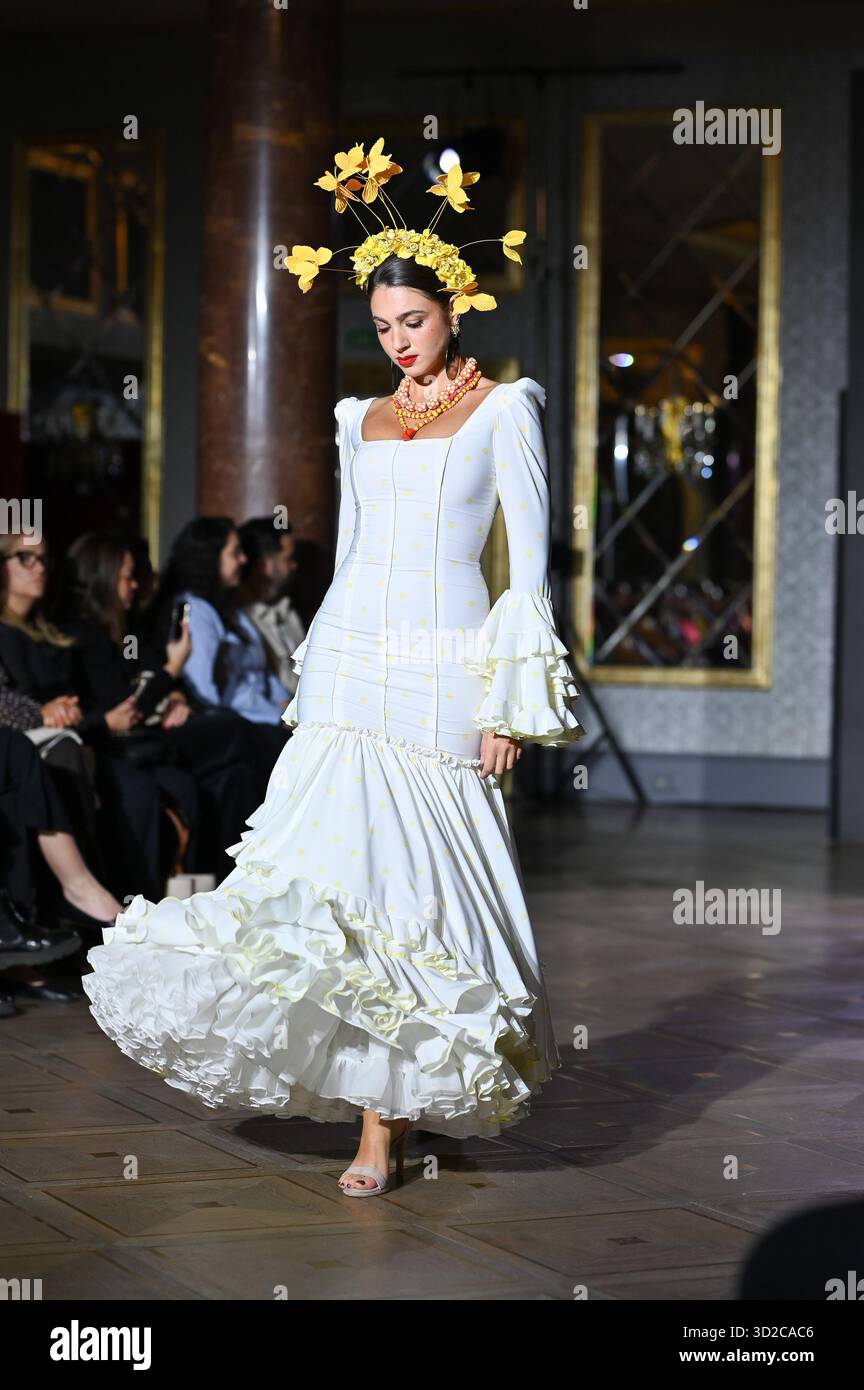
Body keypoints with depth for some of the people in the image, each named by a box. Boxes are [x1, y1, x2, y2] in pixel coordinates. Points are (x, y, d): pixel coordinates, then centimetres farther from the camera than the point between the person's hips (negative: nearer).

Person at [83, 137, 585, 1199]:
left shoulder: (502, 409, 2)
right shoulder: (364, 420, 16)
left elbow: (530, 556, -3)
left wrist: (510, 699, -9)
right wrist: (316, 679, 14)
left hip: (447, 673, -4)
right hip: (354, 668, 4)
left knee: (423, 874, -6)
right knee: (351, 868, -9)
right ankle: (377, 1120, -5)